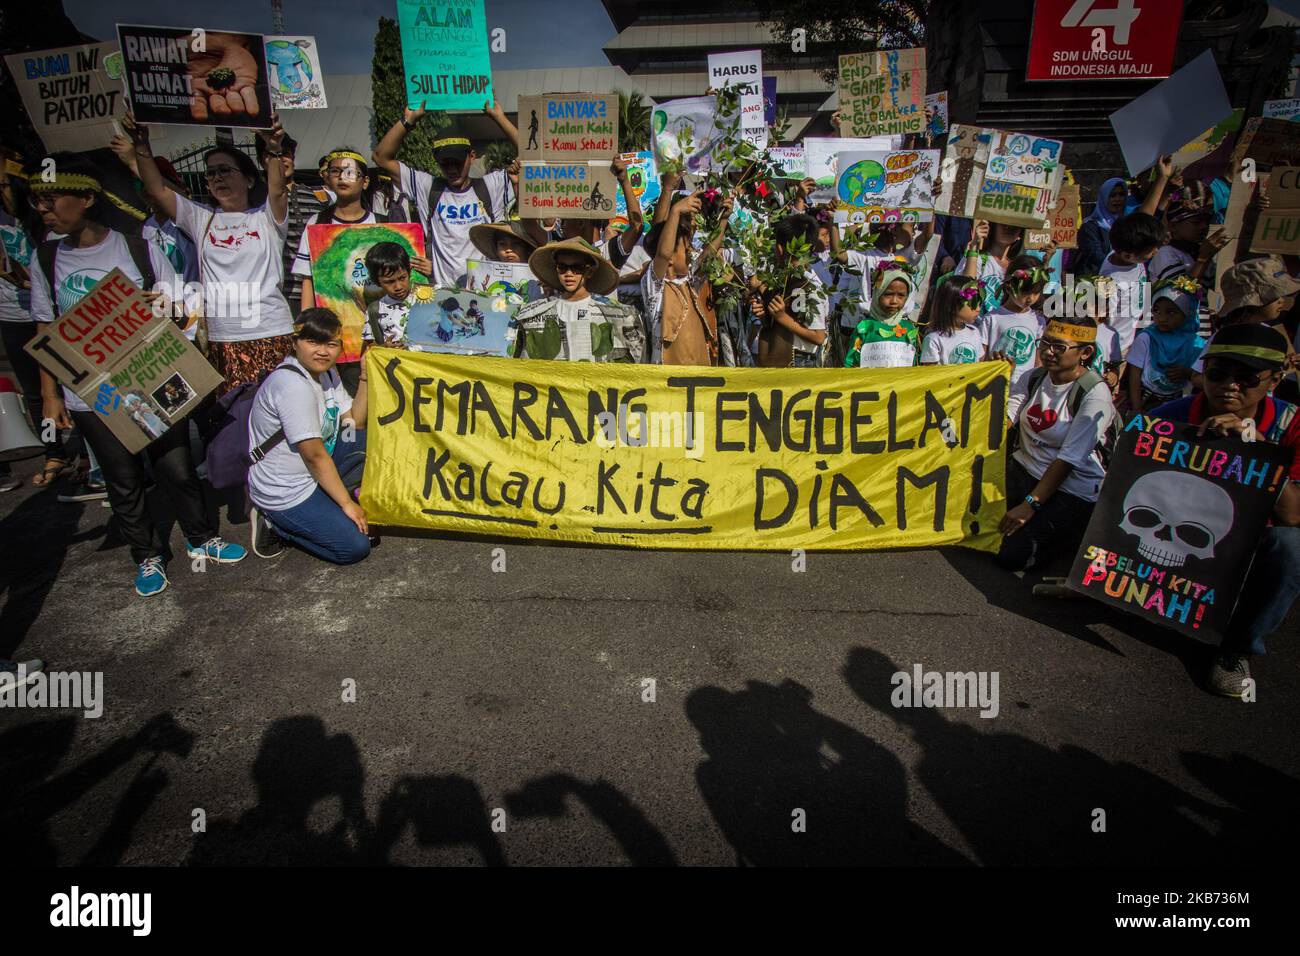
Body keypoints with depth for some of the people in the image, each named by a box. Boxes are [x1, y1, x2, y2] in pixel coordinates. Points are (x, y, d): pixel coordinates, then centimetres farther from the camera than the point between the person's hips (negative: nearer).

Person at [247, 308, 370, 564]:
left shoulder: (326, 372, 3)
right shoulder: (292, 385, -26)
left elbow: (356, 422, 5)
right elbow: (315, 456, -23)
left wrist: (365, 376, -6)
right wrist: (347, 503, -16)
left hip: (313, 473, 9)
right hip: (283, 492, -9)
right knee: (355, 547, -13)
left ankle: (324, 503, 5)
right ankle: (274, 522, 3)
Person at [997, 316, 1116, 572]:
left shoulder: (1094, 394, -16)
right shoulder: (1034, 378, 3)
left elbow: (1068, 459, -20)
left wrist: (1030, 505, -23)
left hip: (1072, 490, -6)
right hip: (1023, 470, 6)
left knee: (1011, 556, -16)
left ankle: (1079, 533, 9)